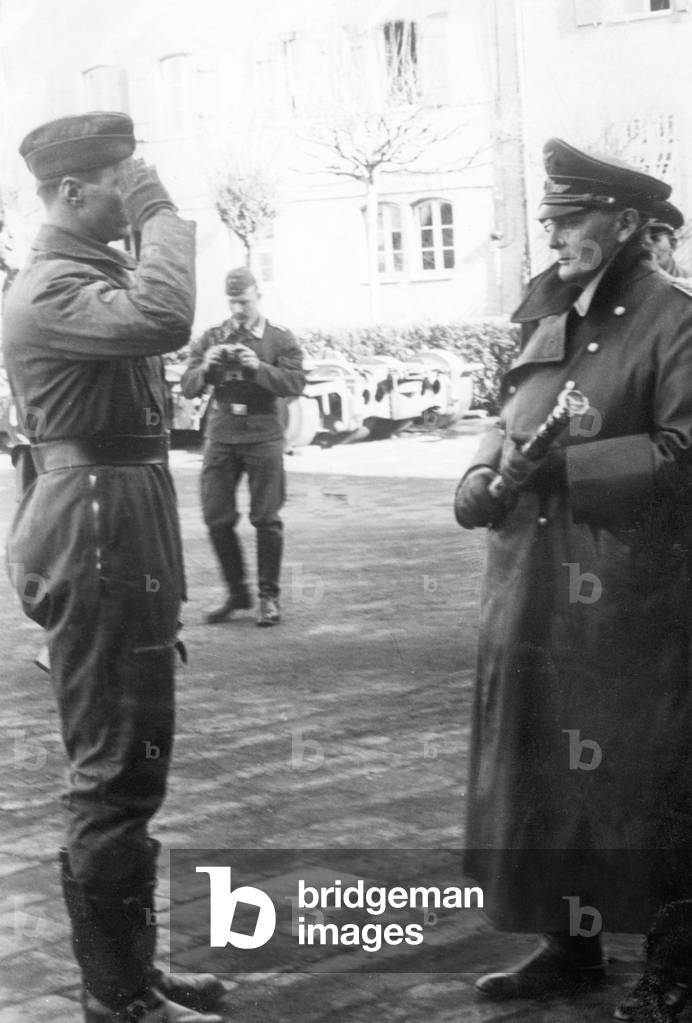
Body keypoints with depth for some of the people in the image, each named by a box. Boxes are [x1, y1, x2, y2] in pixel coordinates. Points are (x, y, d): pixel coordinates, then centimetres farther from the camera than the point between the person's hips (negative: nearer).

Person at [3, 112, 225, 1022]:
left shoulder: (95, 273, 17)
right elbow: (164, 320, -34)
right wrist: (160, 214, -22)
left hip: (120, 535, 11)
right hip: (95, 536, -11)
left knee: (130, 764, 17)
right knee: (115, 771, -5)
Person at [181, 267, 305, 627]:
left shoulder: (281, 340, 5)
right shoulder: (211, 339, 12)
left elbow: (295, 383, -8)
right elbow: (187, 387, 7)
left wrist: (258, 367, -22)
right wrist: (205, 367, -14)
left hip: (263, 437, -3)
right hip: (221, 436, 3)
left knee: (266, 519, -3)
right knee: (217, 518, 1)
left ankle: (269, 597, 6)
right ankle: (236, 592, 17)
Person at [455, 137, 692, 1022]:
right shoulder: (549, 318, 13)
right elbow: (510, 417, 21)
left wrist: (563, 469, -20)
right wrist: (484, 473, 0)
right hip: (534, 591, 7)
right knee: (542, 766, 14)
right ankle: (568, 942, 29)